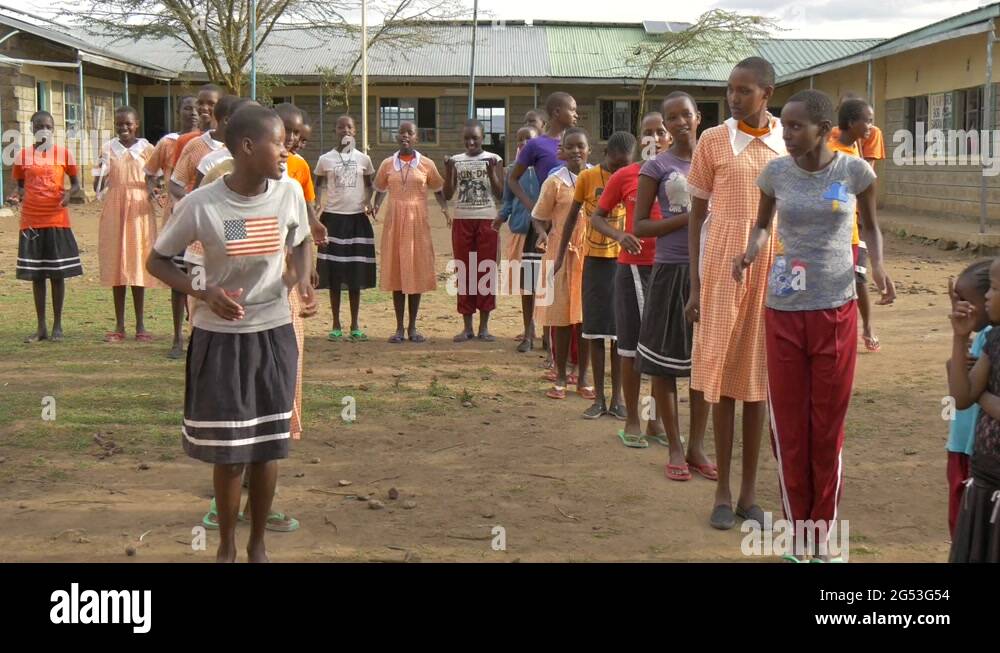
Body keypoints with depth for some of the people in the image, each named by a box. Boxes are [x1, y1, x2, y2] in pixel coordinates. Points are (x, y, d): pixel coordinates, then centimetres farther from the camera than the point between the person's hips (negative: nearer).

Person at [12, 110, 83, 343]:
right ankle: (41, 327, 13)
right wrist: (20, 194, -8)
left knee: (57, 273, 2)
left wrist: (69, 192, -14)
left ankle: (57, 326, 11)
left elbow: (76, 183, 8)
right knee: (36, 275, 6)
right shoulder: (22, 156, 5)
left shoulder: (64, 154, 2)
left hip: (57, 220, -2)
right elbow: (19, 184, 15)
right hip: (31, 221, 2)